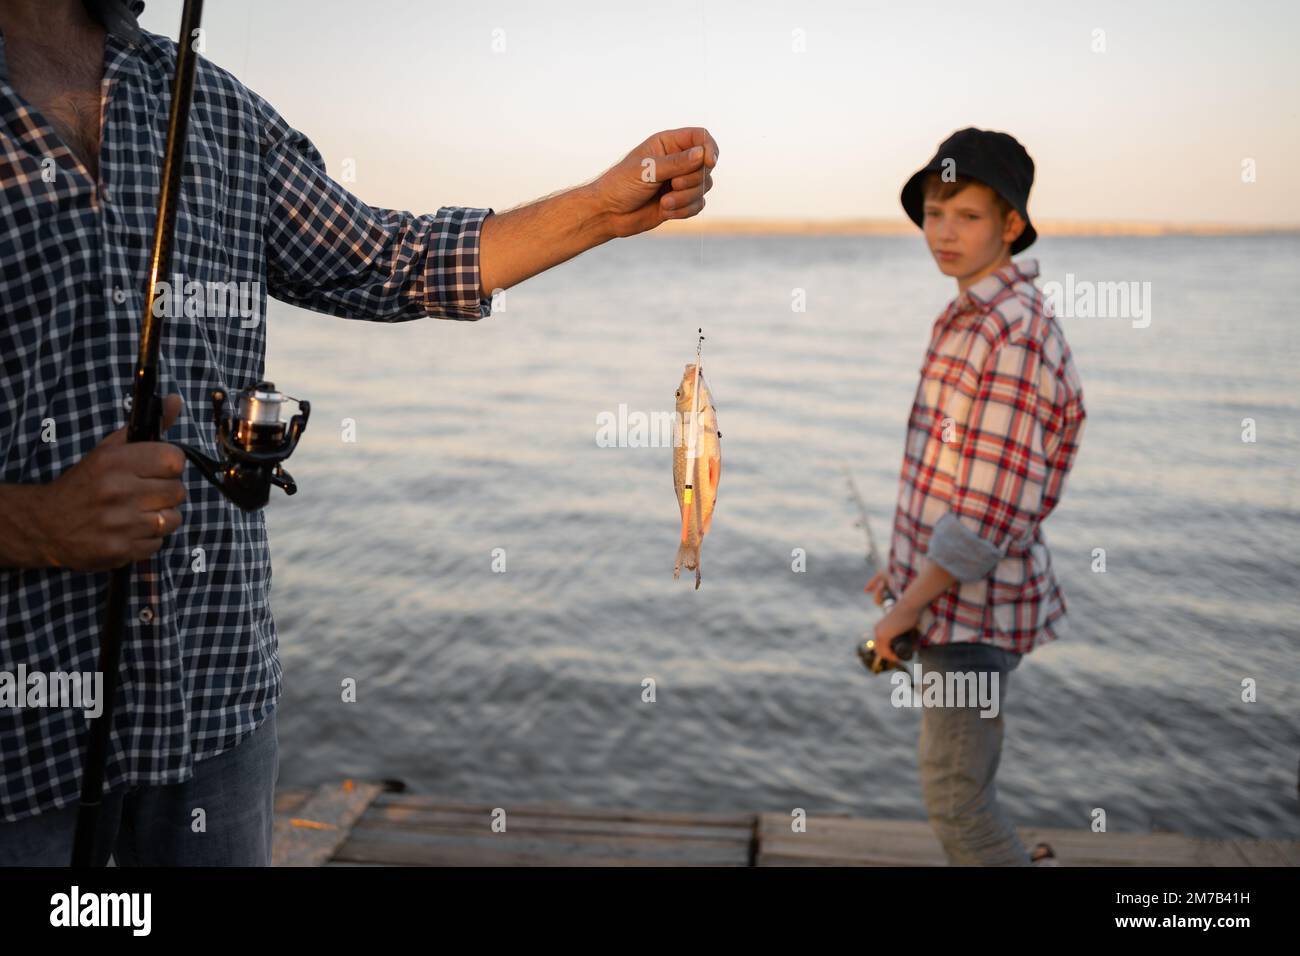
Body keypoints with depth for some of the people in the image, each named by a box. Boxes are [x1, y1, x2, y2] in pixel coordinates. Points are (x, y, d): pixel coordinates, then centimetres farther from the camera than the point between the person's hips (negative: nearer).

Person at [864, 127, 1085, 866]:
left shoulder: (1016, 334, -22)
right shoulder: (973, 317, 9)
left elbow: (994, 504, -25)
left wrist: (909, 606, -19)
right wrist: (908, 566, 17)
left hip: (971, 602, -10)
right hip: (961, 586, 10)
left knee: (953, 791, -2)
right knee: (963, 769, 24)